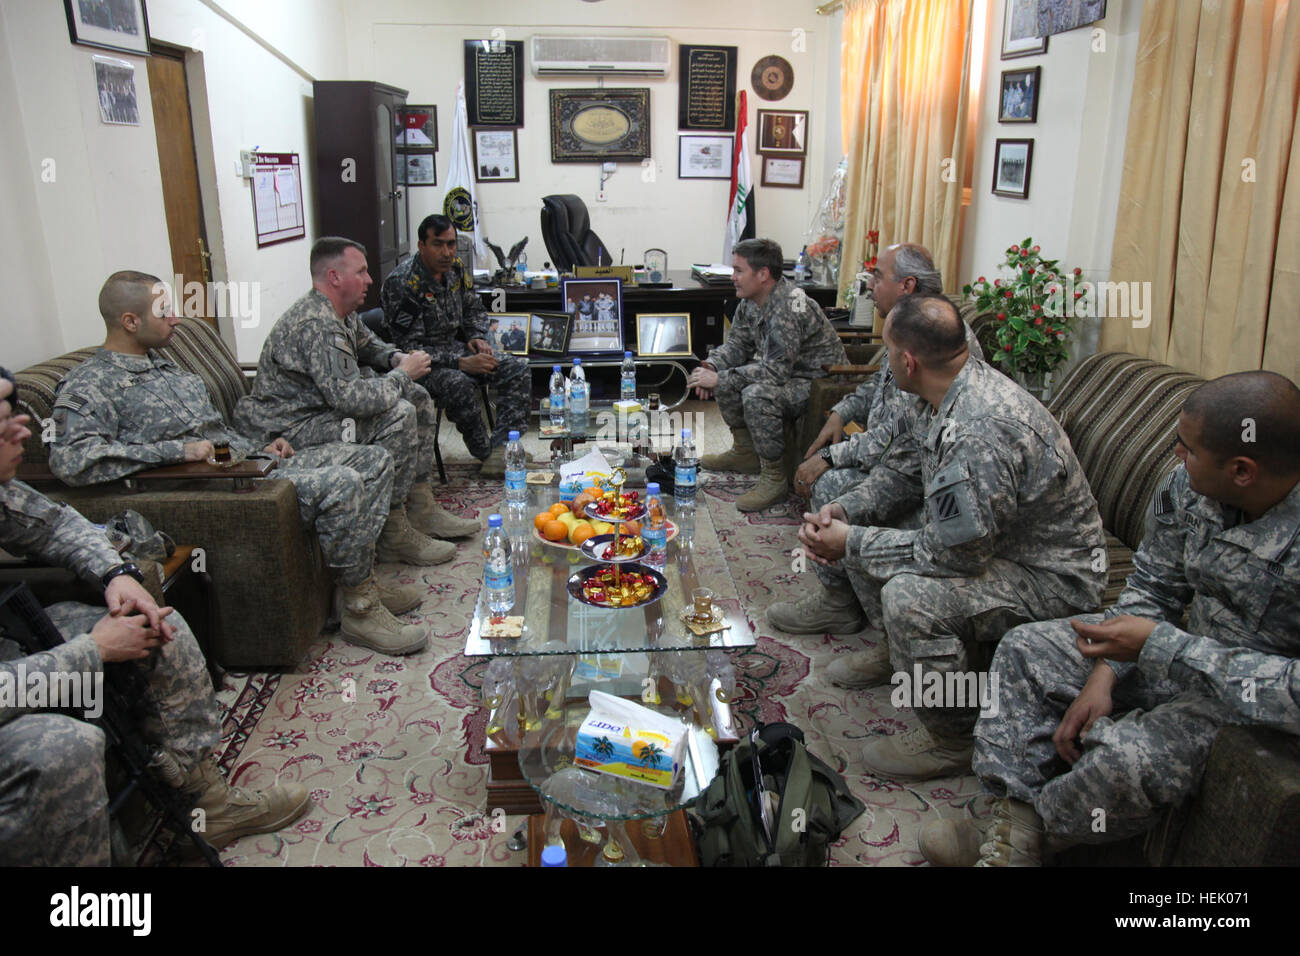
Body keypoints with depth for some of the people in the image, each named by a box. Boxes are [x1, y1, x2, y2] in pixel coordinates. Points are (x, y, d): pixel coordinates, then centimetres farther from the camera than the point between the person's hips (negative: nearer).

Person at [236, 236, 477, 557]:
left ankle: (420, 509, 9)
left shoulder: (342, 312, 6)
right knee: (399, 415, -25)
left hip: (326, 405, 11)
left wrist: (396, 357, 5)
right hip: (294, 428, -11)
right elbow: (349, 398, -35)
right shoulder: (317, 325, -27)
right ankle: (393, 535, -18)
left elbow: (367, 342, 28)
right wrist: (402, 374, -19)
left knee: (418, 398, 8)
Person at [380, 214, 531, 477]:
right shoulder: (401, 283, -19)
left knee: (517, 368, -11)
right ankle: (485, 451, -15)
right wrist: (461, 363, -27)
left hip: (456, 348, 7)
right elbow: (409, 348, -21)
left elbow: (475, 310, 20)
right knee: (458, 385, -37)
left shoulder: (457, 269, 2)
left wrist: (476, 338, -2)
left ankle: (502, 445, -21)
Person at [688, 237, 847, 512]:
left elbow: (775, 371, -33)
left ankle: (774, 477, -20)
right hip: (787, 371, 10)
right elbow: (737, 344, 10)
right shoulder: (751, 302, 1)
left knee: (757, 394, -33)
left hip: (819, 381, -10)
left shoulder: (789, 309, -29)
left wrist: (720, 379, -28)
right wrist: (711, 366, -11)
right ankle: (745, 452, 18)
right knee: (725, 377, 6)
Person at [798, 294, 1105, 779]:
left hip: (1053, 576, -10)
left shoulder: (980, 432, -35)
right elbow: (905, 477, 11)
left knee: (910, 596, -32)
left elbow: (957, 552, -29)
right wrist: (842, 512, -2)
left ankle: (953, 739, -7)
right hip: (988, 540, 10)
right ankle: (907, 654, 33)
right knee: (862, 541, 11)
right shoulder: (944, 396, -4)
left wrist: (852, 543, -19)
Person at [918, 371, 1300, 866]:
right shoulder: (1188, 486, -11)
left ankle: (1034, 833, 3)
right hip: (1183, 645, 8)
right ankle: (1014, 822, -5)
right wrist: (1104, 675, -10)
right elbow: (1151, 588, 2)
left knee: (1123, 759, -32)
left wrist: (1158, 643, -33)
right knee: (1025, 649, 0)